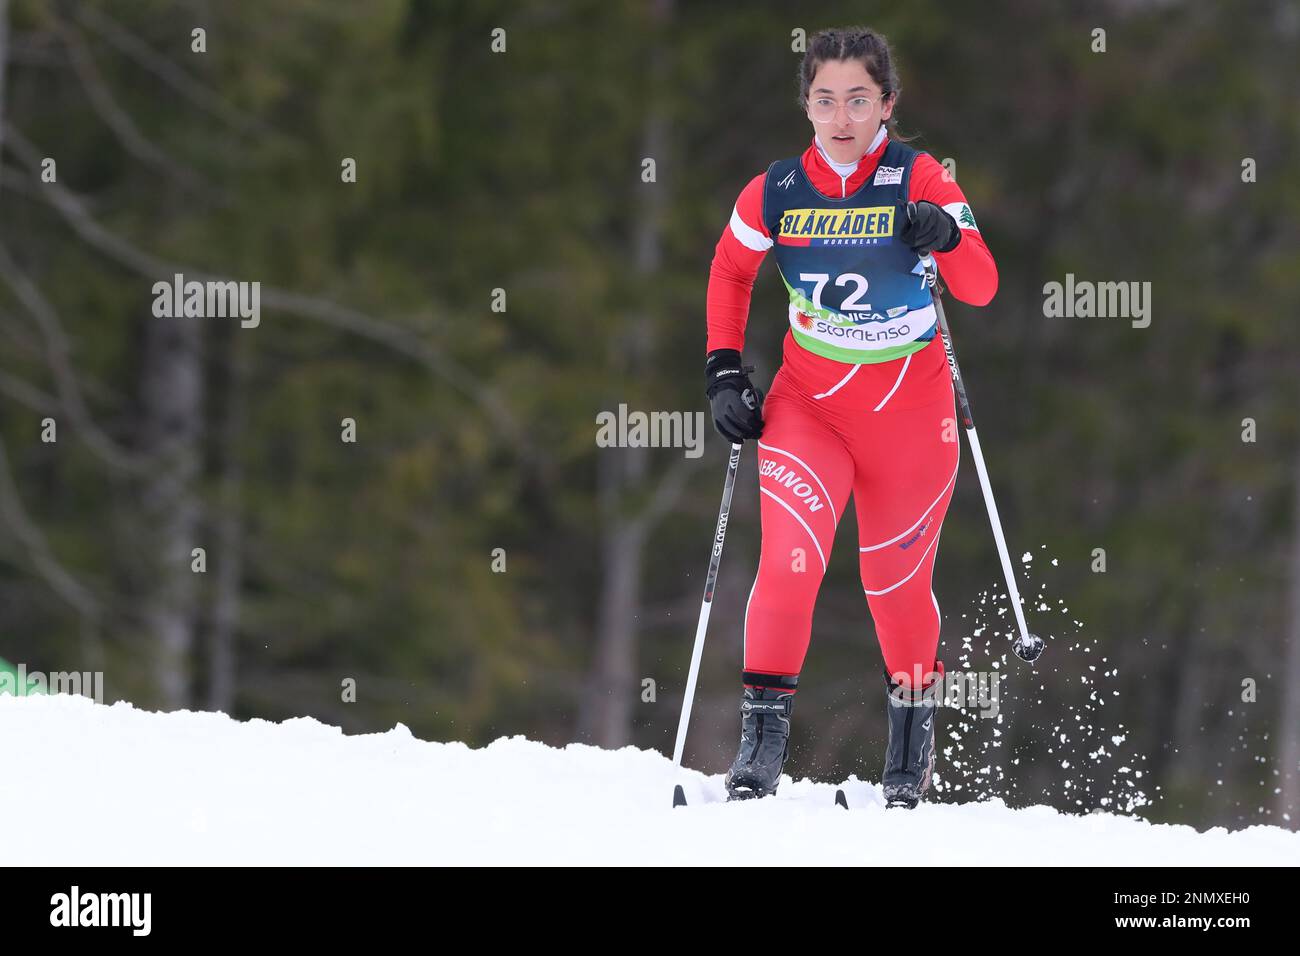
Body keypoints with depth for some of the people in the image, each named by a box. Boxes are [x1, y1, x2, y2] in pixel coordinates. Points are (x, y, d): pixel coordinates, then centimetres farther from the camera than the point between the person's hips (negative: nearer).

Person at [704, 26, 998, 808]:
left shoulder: (921, 181, -12)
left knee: (896, 577, 11)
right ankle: (765, 729, -10)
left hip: (909, 411, -1)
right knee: (790, 558, -19)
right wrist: (725, 368, 3)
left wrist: (948, 238, -37)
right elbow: (731, 272, 12)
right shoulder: (774, 193, -7)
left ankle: (915, 718, 35)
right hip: (809, 405, 1)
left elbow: (981, 289, -18)